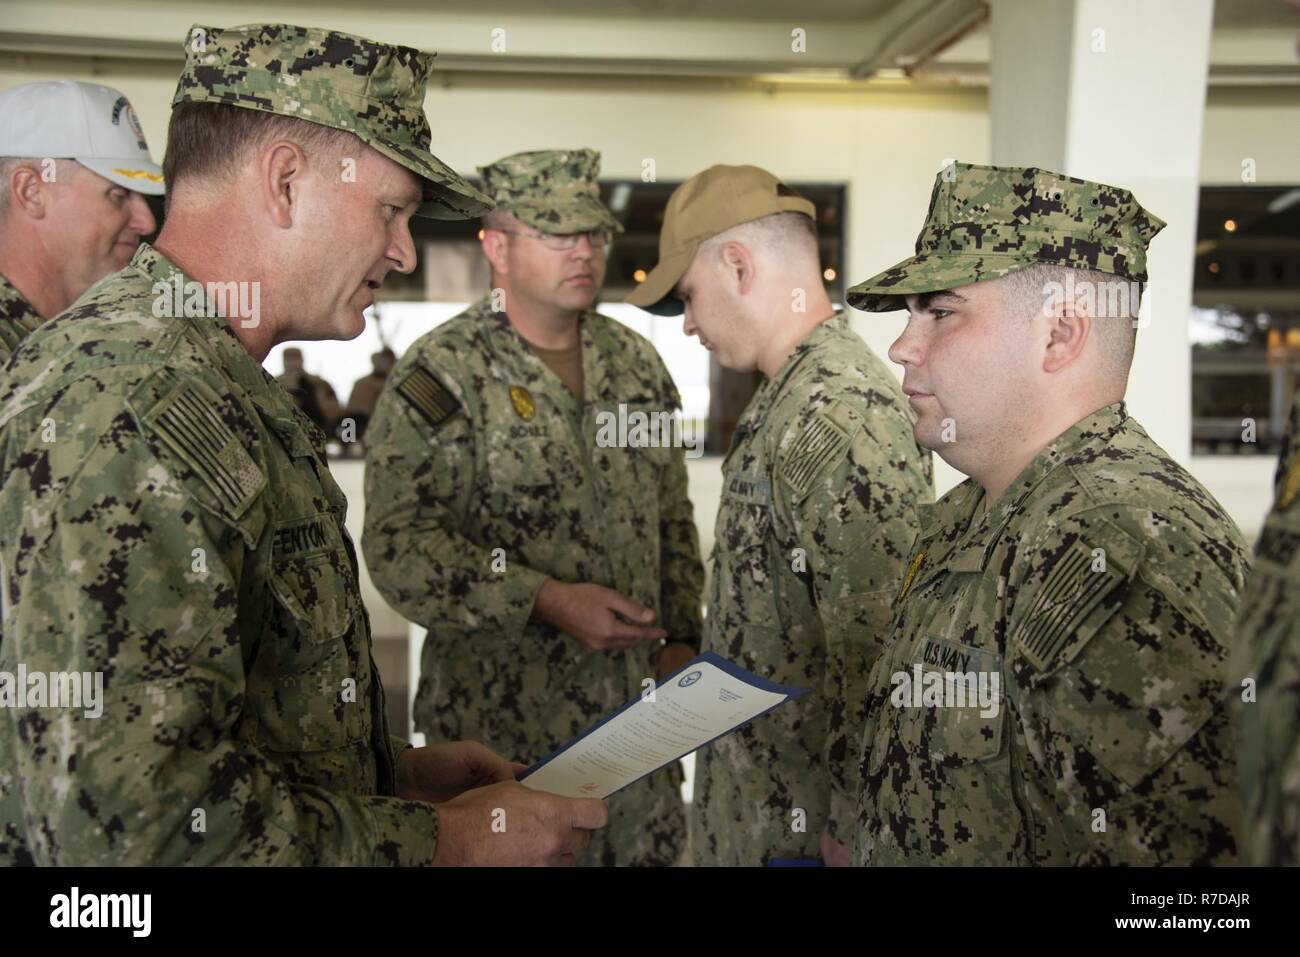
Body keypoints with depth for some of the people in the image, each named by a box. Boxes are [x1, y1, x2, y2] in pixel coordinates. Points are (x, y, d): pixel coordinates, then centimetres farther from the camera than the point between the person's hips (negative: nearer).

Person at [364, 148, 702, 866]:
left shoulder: (638, 364, 9)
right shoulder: (441, 376, -10)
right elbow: (397, 543, -17)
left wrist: (681, 638, 8)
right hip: (501, 722, -5)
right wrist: (544, 602, -22)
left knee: (651, 849, 16)